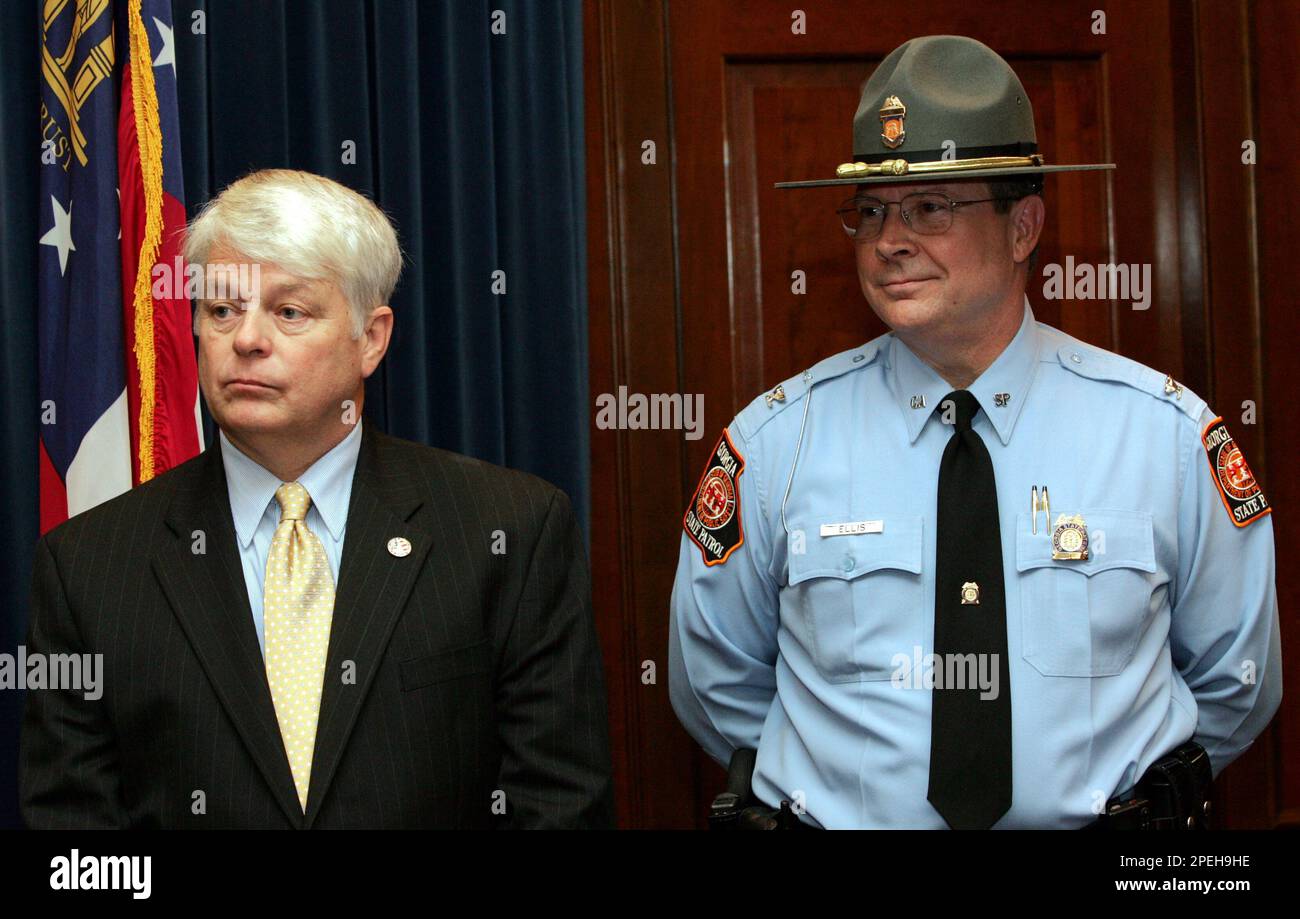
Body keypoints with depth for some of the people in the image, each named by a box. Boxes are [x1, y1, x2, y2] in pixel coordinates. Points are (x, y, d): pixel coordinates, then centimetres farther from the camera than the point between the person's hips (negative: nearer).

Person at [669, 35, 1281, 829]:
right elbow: (717, 689, 7)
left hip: (1109, 821, 0)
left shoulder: (1170, 434, -1)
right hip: (839, 820, 0)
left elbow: (1236, 688, 9)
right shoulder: (773, 443, -3)